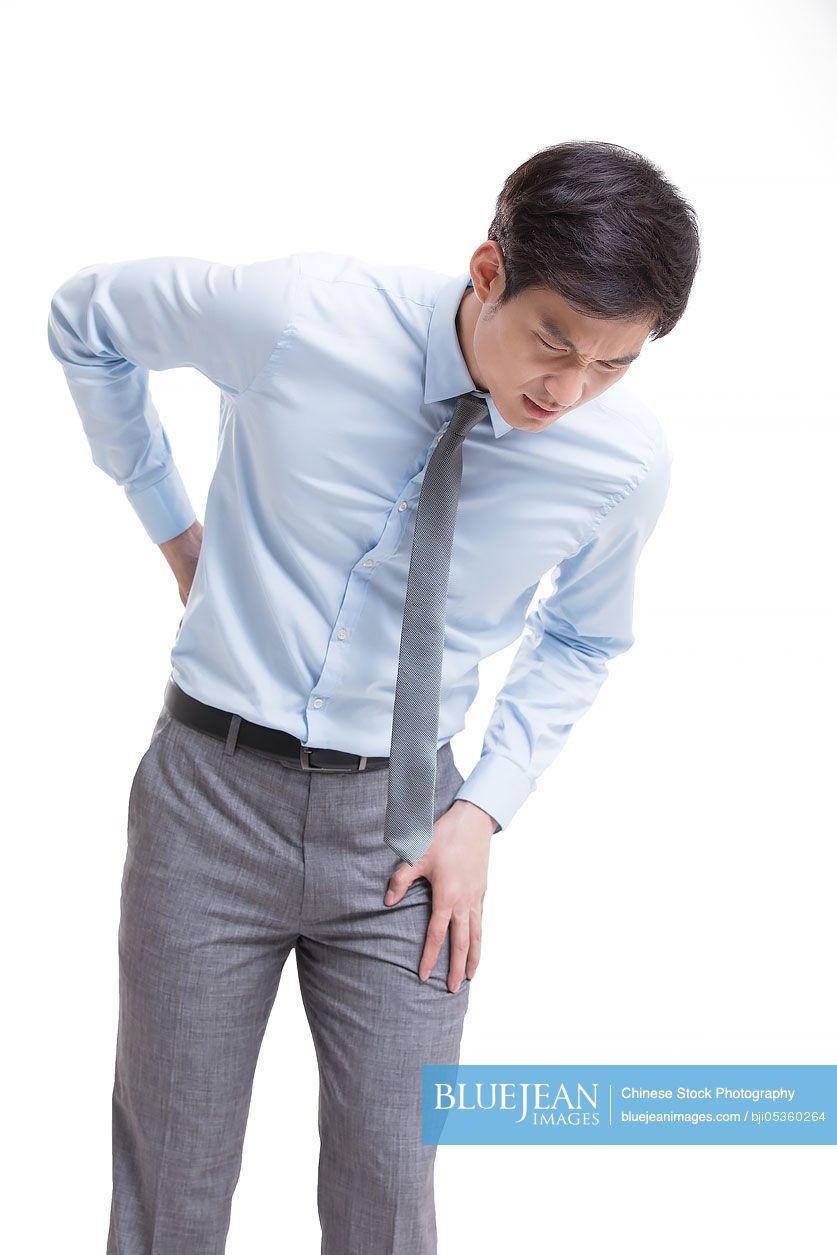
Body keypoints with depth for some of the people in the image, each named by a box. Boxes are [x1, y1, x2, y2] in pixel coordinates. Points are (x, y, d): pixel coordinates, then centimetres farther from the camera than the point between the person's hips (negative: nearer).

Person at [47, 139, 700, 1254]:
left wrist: (484, 809, -2)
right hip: (214, 792, -1)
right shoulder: (301, 316, -18)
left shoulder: (628, 461, -12)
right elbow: (87, 315, 2)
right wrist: (167, 517, 3)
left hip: (402, 819, 1)